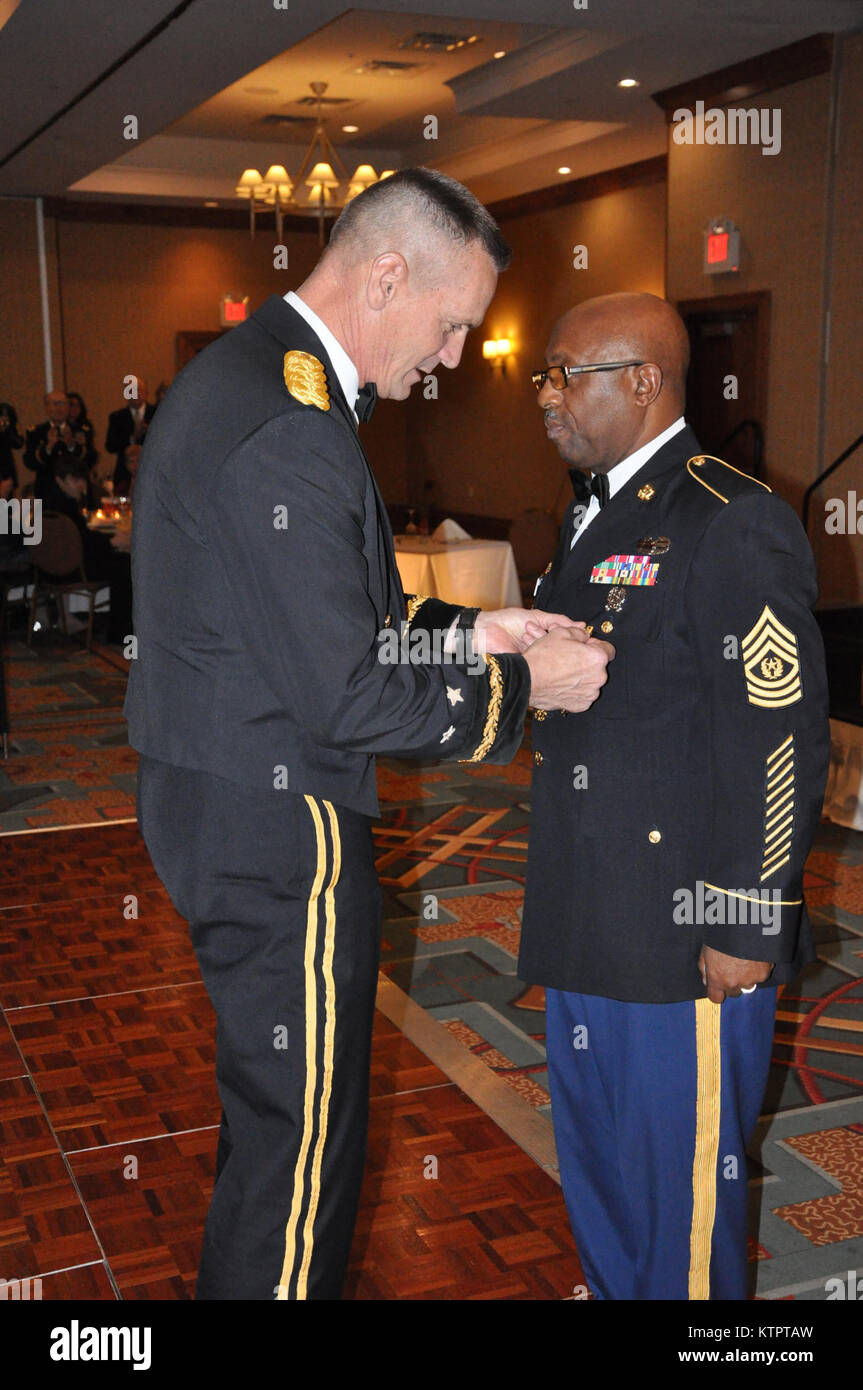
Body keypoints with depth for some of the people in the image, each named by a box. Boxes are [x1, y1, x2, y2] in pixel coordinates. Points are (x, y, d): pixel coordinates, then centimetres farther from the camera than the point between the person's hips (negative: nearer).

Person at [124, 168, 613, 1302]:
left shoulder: (249, 378, 10)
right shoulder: (282, 429, -25)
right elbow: (348, 698, -24)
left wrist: (469, 632, 6)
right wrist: (522, 684, -11)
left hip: (227, 809, 11)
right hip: (275, 829, -11)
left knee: (277, 1111, 25)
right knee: (301, 1133, 6)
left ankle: (246, 1281, 44)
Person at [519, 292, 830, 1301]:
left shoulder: (734, 524, -15)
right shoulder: (595, 518, 14)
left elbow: (782, 737, -18)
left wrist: (748, 925, -18)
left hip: (686, 934, -9)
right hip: (586, 922, 9)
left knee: (680, 1176, 7)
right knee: (595, 1164, 23)